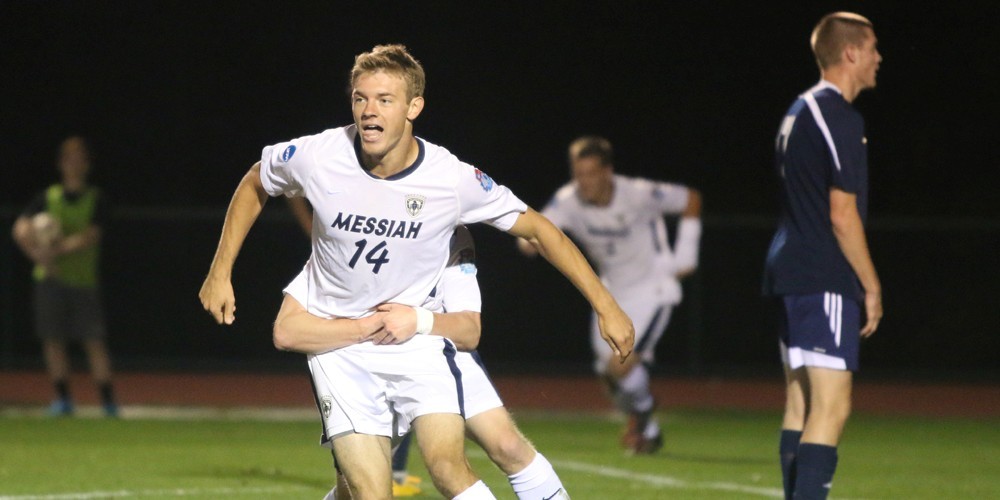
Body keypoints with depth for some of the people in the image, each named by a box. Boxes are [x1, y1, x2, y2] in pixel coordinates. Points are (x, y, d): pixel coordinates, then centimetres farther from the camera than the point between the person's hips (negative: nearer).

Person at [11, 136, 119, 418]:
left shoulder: (96, 199, 3)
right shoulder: (47, 198, 7)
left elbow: (90, 237, -8)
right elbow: (21, 229, -3)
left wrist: (59, 248, -19)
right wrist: (39, 255, -17)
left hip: (84, 280, -2)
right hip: (50, 278, 2)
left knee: (94, 341, -7)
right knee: (53, 339, 0)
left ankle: (108, 401, -6)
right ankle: (62, 398, 9)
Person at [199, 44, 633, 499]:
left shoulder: (453, 180, -15)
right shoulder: (316, 157, -13)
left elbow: (538, 230, -3)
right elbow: (255, 184, 9)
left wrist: (606, 307, -4)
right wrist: (220, 273, 10)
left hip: (418, 337, -1)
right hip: (338, 346, 1)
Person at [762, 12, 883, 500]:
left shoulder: (798, 112, 17)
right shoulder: (839, 117, -13)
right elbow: (842, 215, -16)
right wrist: (872, 285, -9)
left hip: (792, 273, 10)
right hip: (825, 279, -10)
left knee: (801, 402, 13)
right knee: (831, 405, -13)